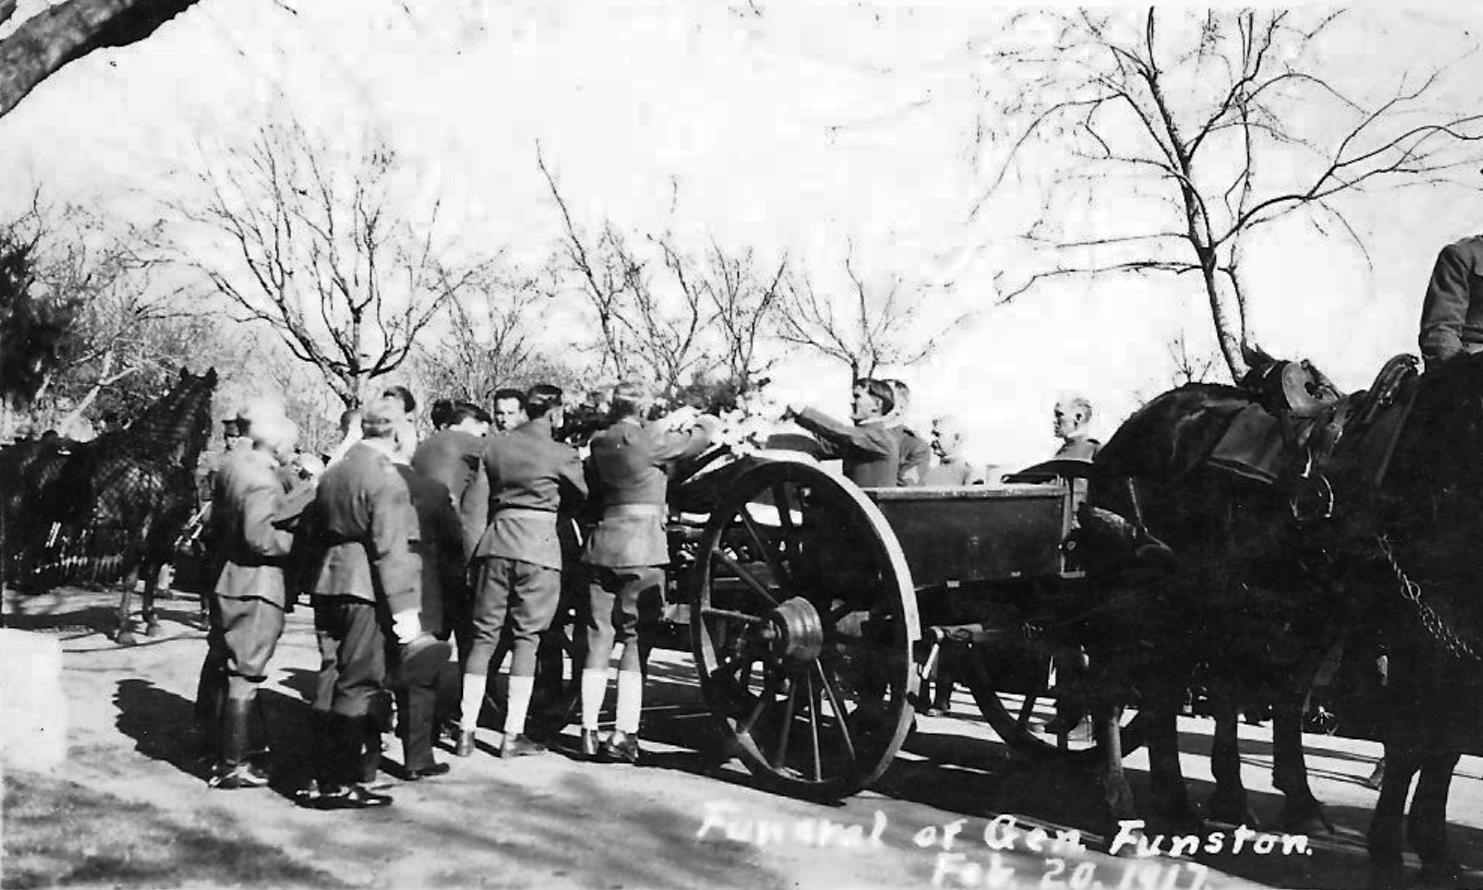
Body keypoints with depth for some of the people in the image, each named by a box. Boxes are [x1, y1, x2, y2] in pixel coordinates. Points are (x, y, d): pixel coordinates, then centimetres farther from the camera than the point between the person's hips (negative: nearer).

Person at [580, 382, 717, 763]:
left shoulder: (599, 443, 9)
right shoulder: (650, 439, -7)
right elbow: (702, 436, 1)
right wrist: (704, 420, 23)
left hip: (603, 542, 5)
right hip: (643, 548, -5)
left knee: (599, 639, 9)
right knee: (635, 641, 0)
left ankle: (589, 733, 11)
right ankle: (623, 735, -1)